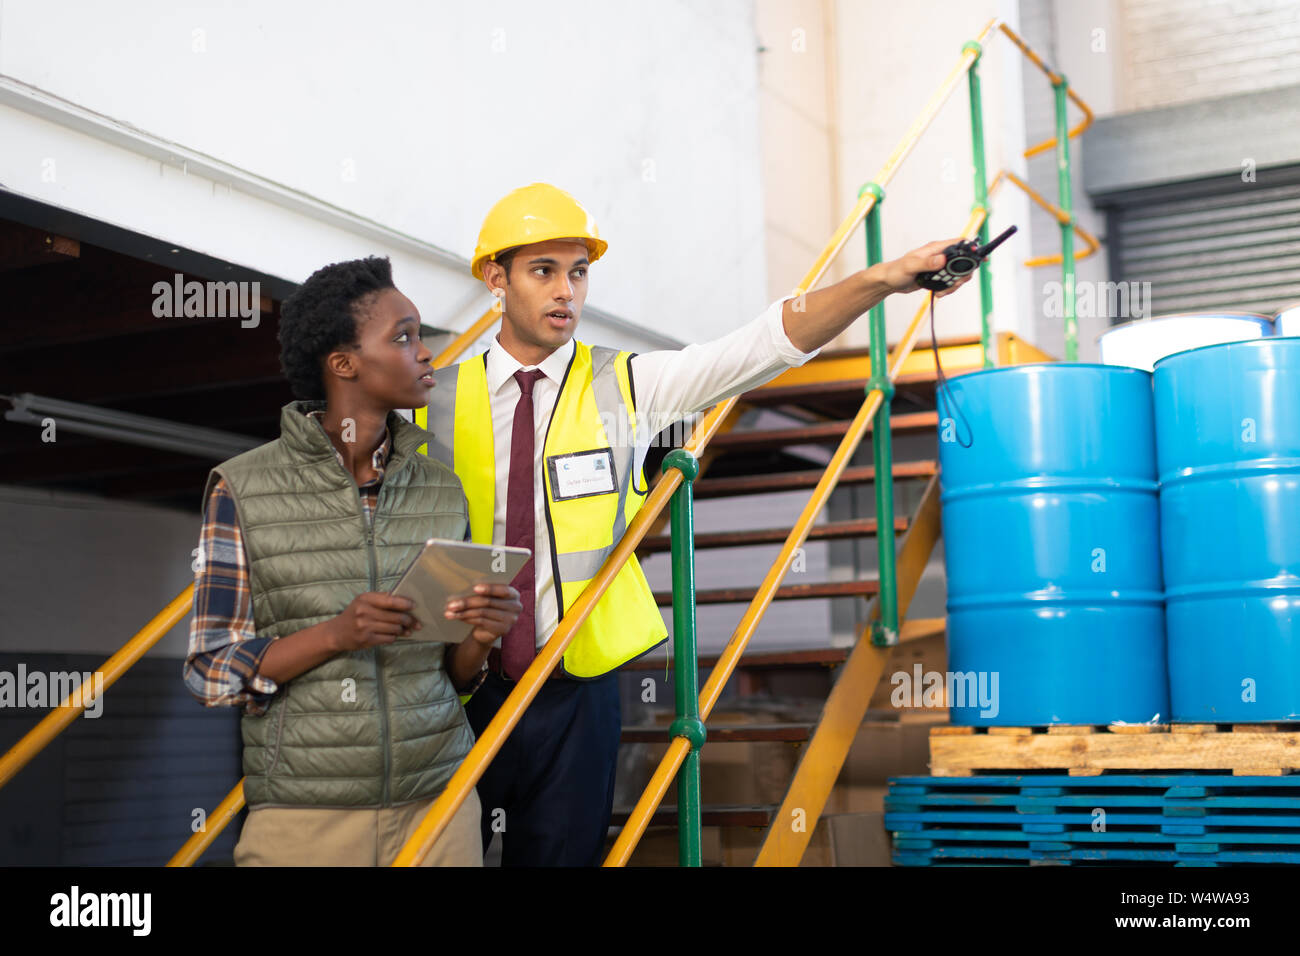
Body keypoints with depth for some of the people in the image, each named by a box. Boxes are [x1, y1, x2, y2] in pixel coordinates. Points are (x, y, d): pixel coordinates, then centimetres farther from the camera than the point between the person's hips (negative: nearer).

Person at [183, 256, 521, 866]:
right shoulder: (242, 490, -6)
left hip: (437, 800, 3)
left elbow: (453, 675, 10)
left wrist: (479, 639, -12)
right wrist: (336, 634, -20)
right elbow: (210, 674, -6)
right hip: (303, 816, -3)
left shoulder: (444, 491, 4)